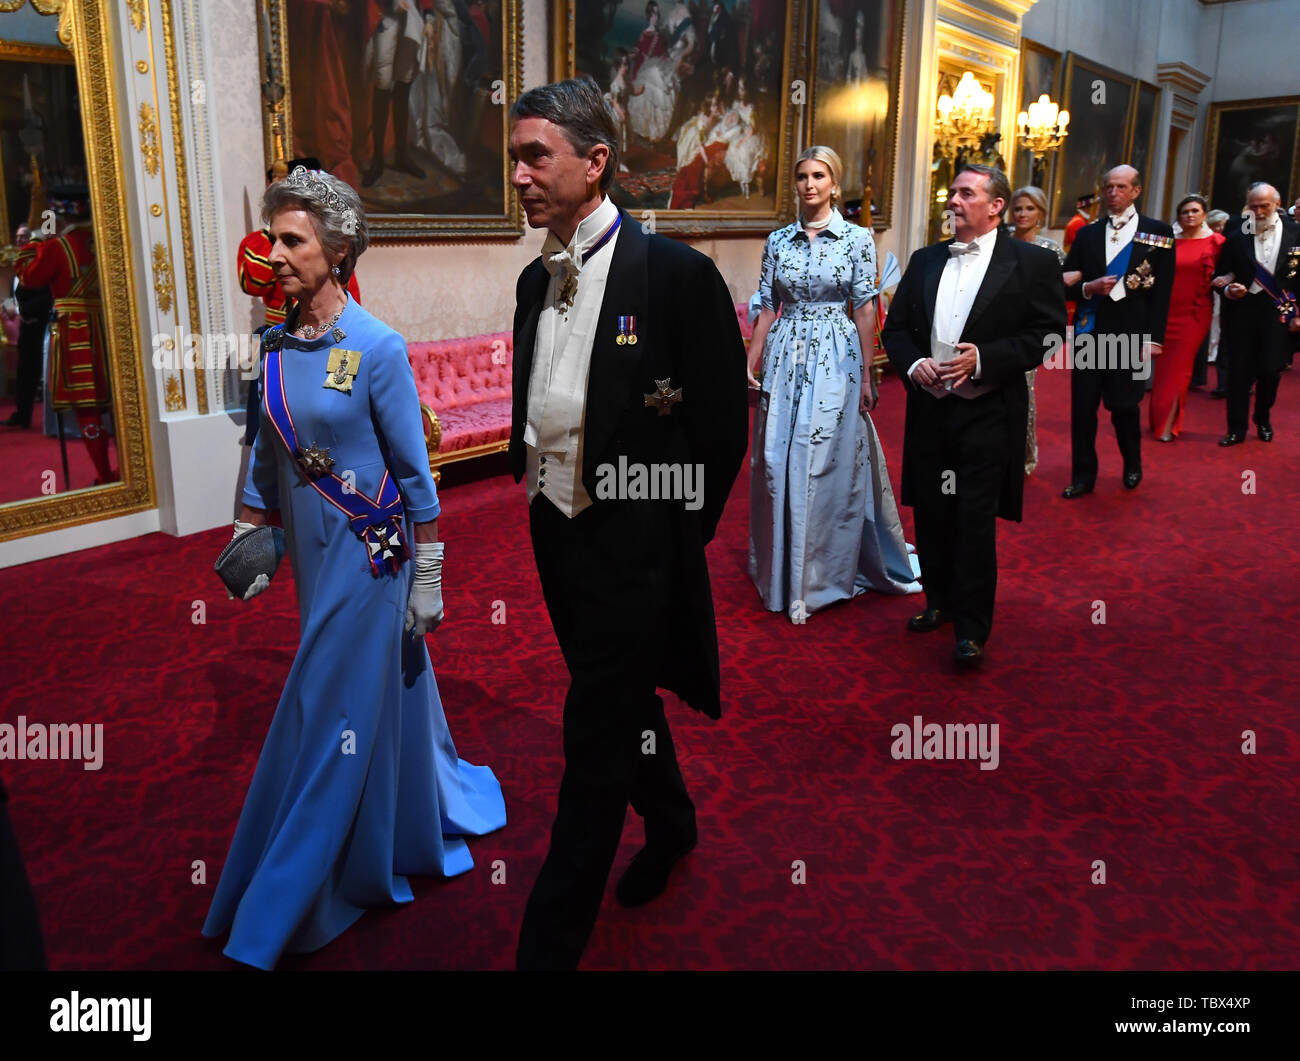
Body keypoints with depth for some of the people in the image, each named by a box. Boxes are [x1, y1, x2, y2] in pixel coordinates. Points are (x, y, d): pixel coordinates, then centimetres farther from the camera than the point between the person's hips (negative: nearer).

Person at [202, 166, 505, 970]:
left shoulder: (377, 348, -15)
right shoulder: (277, 346, 3)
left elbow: (415, 473, -12)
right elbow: (267, 455, 12)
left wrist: (428, 578, -10)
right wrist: (250, 540, 12)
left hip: (368, 552, -6)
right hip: (312, 549, 6)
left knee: (335, 711, 3)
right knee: (377, 689, 21)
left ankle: (276, 916, 18)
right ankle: (411, 823, 46)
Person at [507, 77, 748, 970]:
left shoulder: (675, 273, -14)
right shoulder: (535, 280, 8)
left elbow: (723, 425, -10)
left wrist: (679, 537, -6)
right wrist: (539, 495, 11)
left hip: (632, 549, -7)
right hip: (557, 532, 7)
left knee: (596, 745, 0)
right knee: (624, 703, 23)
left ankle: (550, 945, 15)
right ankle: (671, 823, 50)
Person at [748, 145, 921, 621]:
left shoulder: (858, 238, -1)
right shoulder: (778, 241, 7)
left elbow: (864, 309, -3)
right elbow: (767, 309, 8)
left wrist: (867, 376, -6)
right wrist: (750, 365, 2)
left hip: (836, 359, -3)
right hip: (785, 359, 3)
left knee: (832, 465, 0)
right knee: (777, 464, 6)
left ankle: (826, 573, 16)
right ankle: (782, 570, 23)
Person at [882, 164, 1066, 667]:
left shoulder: (1033, 262, -1)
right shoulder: (925, 261, 13)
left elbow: (1049, 333, -6)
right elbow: (895, 328, 13)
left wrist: (982, 359, -17)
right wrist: (914, 365, -7)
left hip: (989, 413, -4)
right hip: (929, 408, 5)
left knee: (976, 522, -3)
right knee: (931, 515, 12)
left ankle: (971, 629, 7)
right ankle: (941, 600, 31)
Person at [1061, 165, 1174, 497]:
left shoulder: (1158, 232, 2)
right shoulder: (1087, 233, 8)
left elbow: (1162, 291, -2)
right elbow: (1066, 284, 8)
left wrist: (1153, 338, -8)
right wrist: (1089, 288, -13)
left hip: (1132, 335, -2)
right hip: (1090, 332, 2)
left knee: (1125, 406, 5)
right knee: (1082, 407, 3)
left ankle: (1132, 465, 31)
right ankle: (1083, 475, 16)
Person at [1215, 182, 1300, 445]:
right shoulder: (1236, 238, 4)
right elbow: (1222, 276, 10)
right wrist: (1228, 289, -12)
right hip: (1243, 312, 1)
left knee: (1271, 370, 0)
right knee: (1241, 371, 3)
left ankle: (1263, 419, 25)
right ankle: (1237, 428, 12)